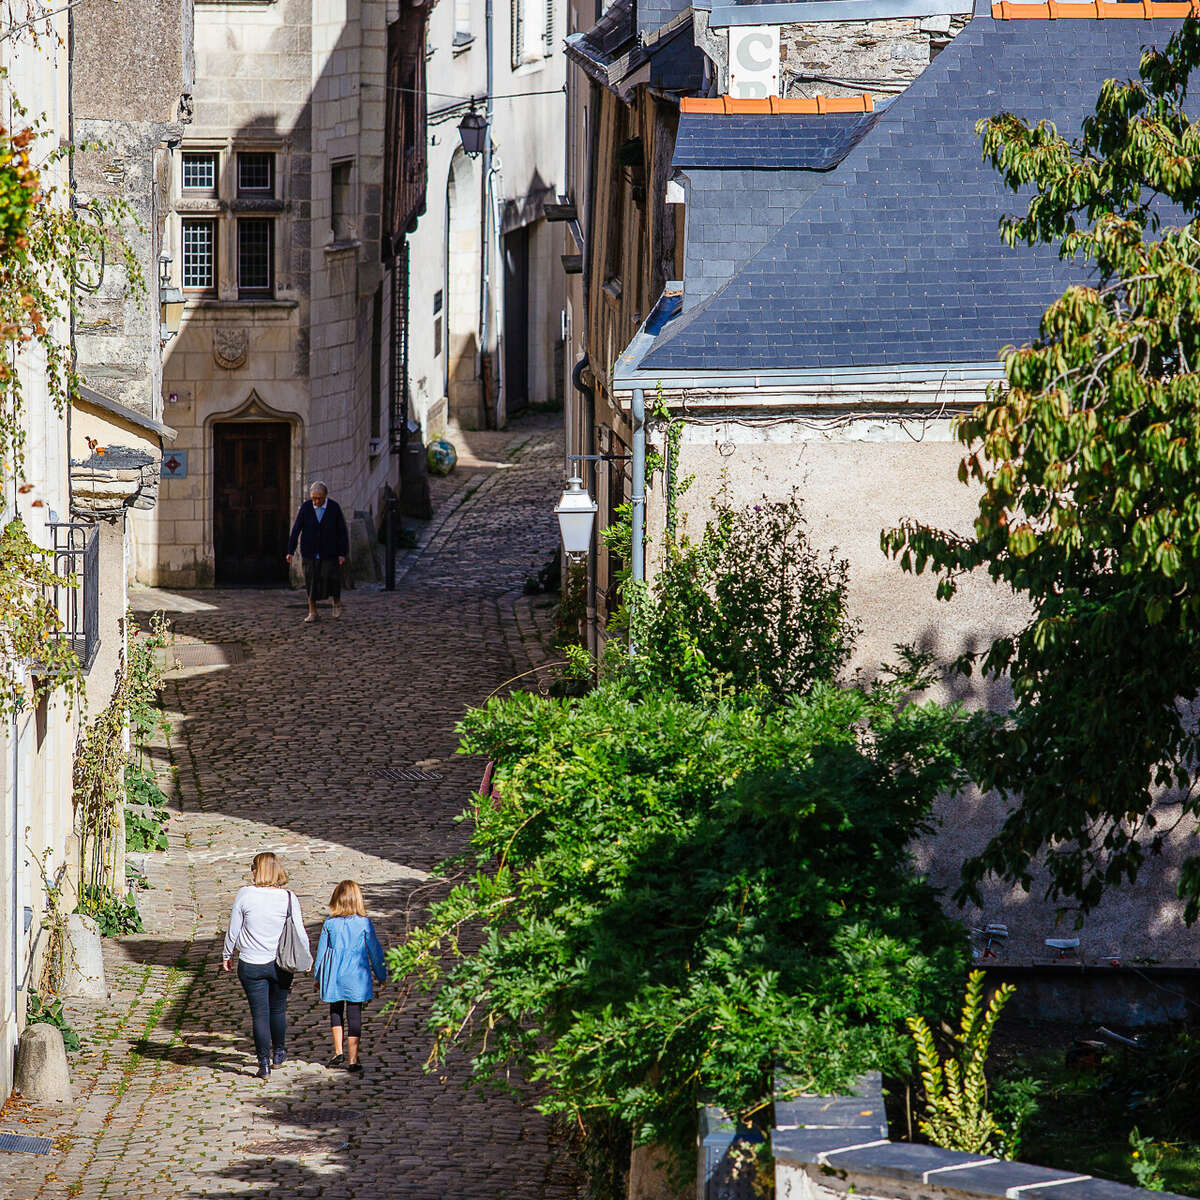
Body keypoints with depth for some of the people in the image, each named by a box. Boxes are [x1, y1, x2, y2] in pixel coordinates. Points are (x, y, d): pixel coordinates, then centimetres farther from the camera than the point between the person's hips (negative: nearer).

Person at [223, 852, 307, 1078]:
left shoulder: (245, 894, -11)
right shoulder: (289, 898, -7)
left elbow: (233, 931, -4)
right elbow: (300, 933, -2)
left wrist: (227, 955, 12)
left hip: (251, 966, -2)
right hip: (281, 964, 2)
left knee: (260, 1013, 4)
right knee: (278, 1010, 20)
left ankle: (264, 1063, 2)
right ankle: (278, 1053, 36)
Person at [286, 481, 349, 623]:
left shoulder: (334, 507, -9)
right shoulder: (305, 507, -7)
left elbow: (342, 531, -5)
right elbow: (296, 529, -4)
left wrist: (342, 553, -10)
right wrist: (290, 551, -8)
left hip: (329, 551, -1)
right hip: (310, 551, 1)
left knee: (331, 579, -5)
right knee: (311, 581, -1)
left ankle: (337, 602, 25)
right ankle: (312, 612, 8)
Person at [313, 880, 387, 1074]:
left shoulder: (330, 923, -3)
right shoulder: (364, 923, -7)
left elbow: (321, 951, 5)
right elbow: (375, 951, -1)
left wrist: (317, 976, 17)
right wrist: (381, 976, 11)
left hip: (333, 977, 1)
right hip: (356, 977, -1)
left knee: (335, 1011, 21)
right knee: (354, 1015, 3)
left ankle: (338, 1052, 13)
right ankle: (352, 1060, 3)